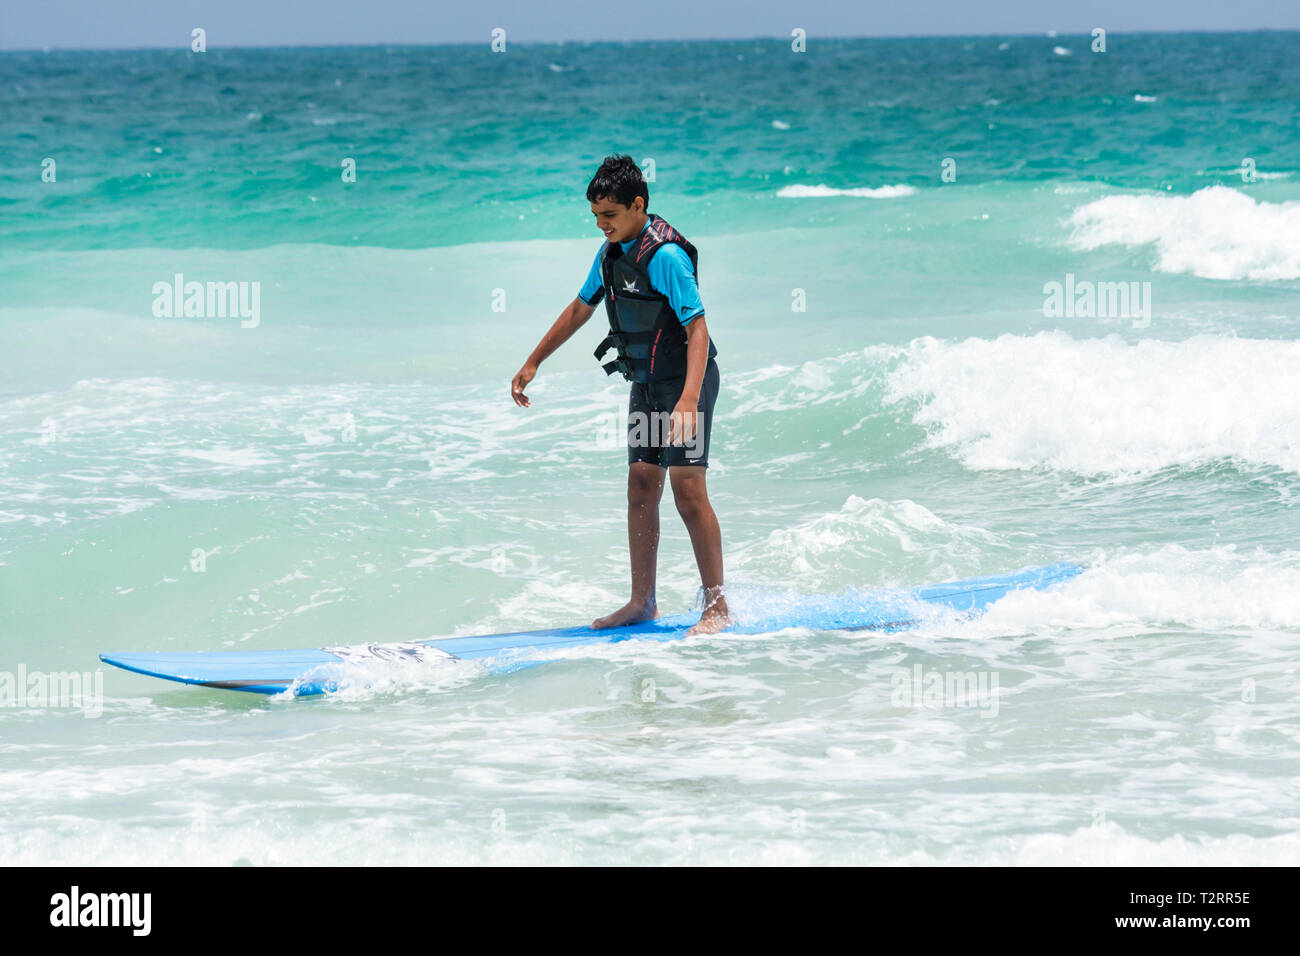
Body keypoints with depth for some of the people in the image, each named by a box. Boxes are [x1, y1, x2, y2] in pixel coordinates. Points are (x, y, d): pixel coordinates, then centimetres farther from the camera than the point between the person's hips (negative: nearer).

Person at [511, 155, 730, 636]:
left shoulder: (666, 256, -22)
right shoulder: (612, 251, 5)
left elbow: (697, 329, -27)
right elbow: (580, 309, 19)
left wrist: (689, 399, -37)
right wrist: (533, 363, 20)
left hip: (685, 381, -8)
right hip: (646, 383, 8)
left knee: (687, 487, -13)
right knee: (641, 487, 8)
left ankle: (717, 607, -9)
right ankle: (642, 602, 15)